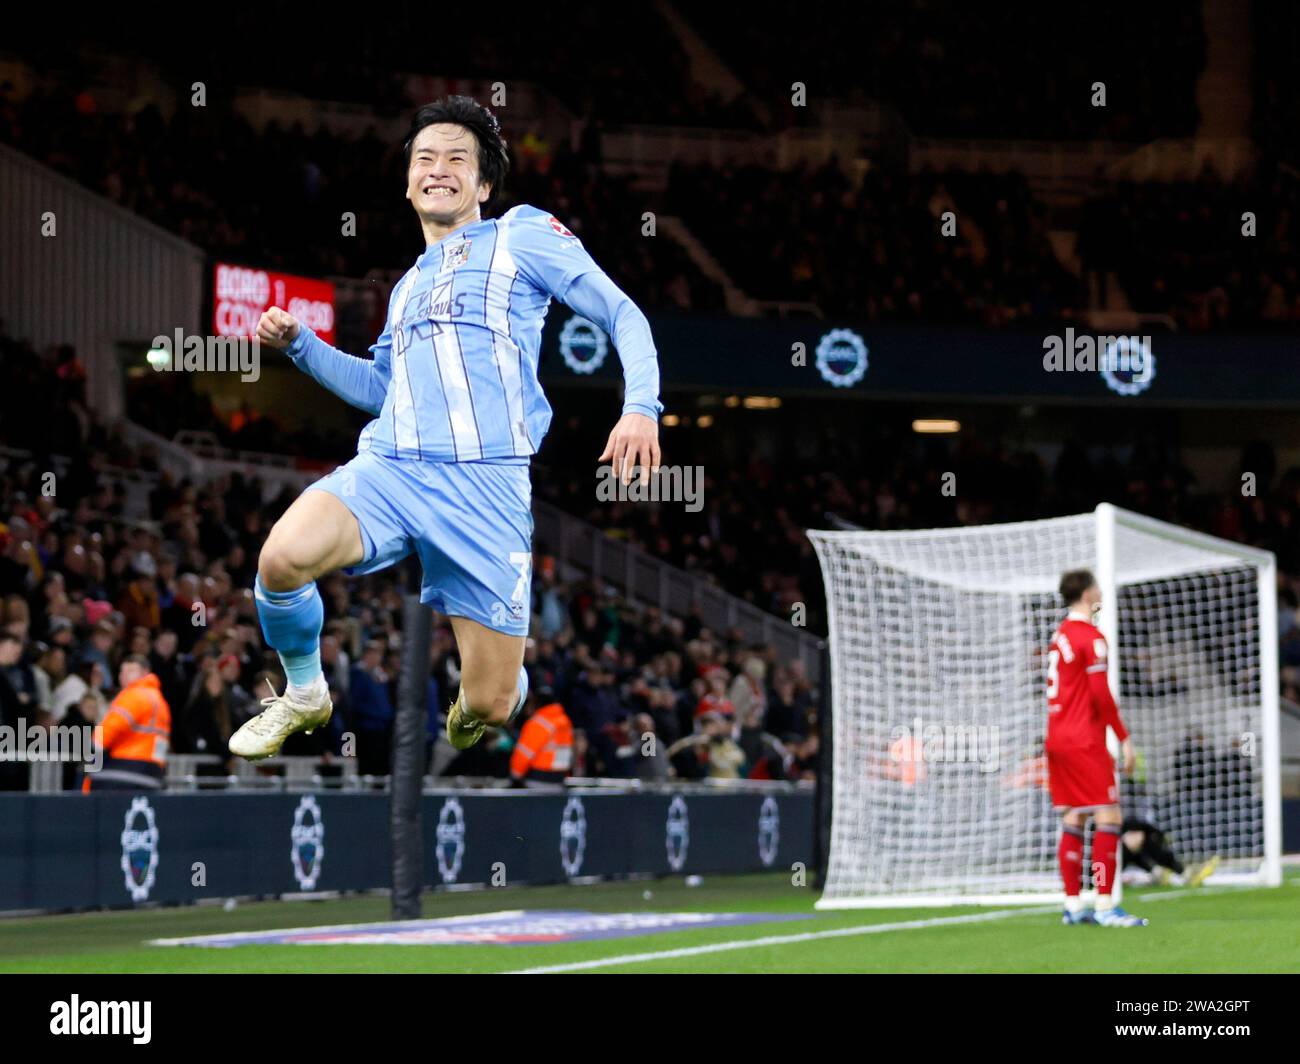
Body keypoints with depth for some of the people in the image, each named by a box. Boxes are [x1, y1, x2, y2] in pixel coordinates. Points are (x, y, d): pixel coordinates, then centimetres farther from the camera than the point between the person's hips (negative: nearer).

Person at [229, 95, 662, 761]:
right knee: (283, 558, -30)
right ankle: (304, 698, 0)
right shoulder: (408, 286, 27)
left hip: (486, 483, -4)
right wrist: (298, 344, 24)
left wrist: (640, 409, -11)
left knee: (491, 705, -7)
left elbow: (623, 318, 5)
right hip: (387, 468, 4)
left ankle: (473, 705, 34)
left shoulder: (521, 234, 10)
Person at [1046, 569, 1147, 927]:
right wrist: (1124, 738, -11)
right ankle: (1105, 906, -12)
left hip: (1058, 738, 9)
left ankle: (1073, 904, 9)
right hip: (1084, 742, -9)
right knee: (1109, 818, -8)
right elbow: (1101, 695, -17)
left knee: (1072, 821, 10)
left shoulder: (1060, 635, 15)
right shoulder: (1091, 638, -12)